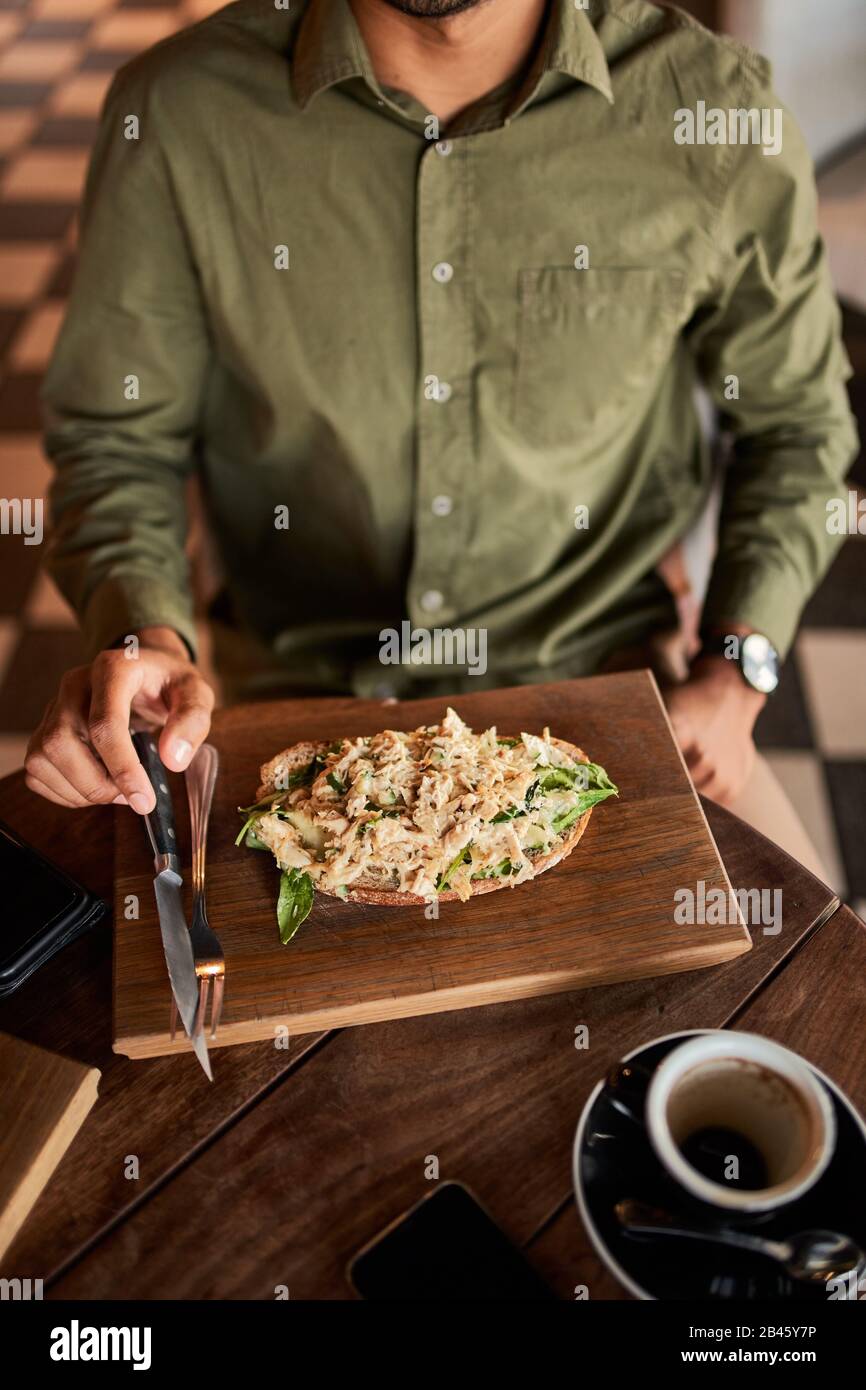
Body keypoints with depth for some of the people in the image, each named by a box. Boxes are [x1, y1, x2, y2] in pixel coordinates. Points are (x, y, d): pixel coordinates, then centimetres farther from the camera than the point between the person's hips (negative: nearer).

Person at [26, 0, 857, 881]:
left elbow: (798, 416, 6)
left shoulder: (714, 112, -8)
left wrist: (730, 679, -5)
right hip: (304, 691, 0)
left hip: (605, 674, 1)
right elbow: (114, 437, 1)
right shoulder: (174, 114, -9)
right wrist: (140, 633, -20)